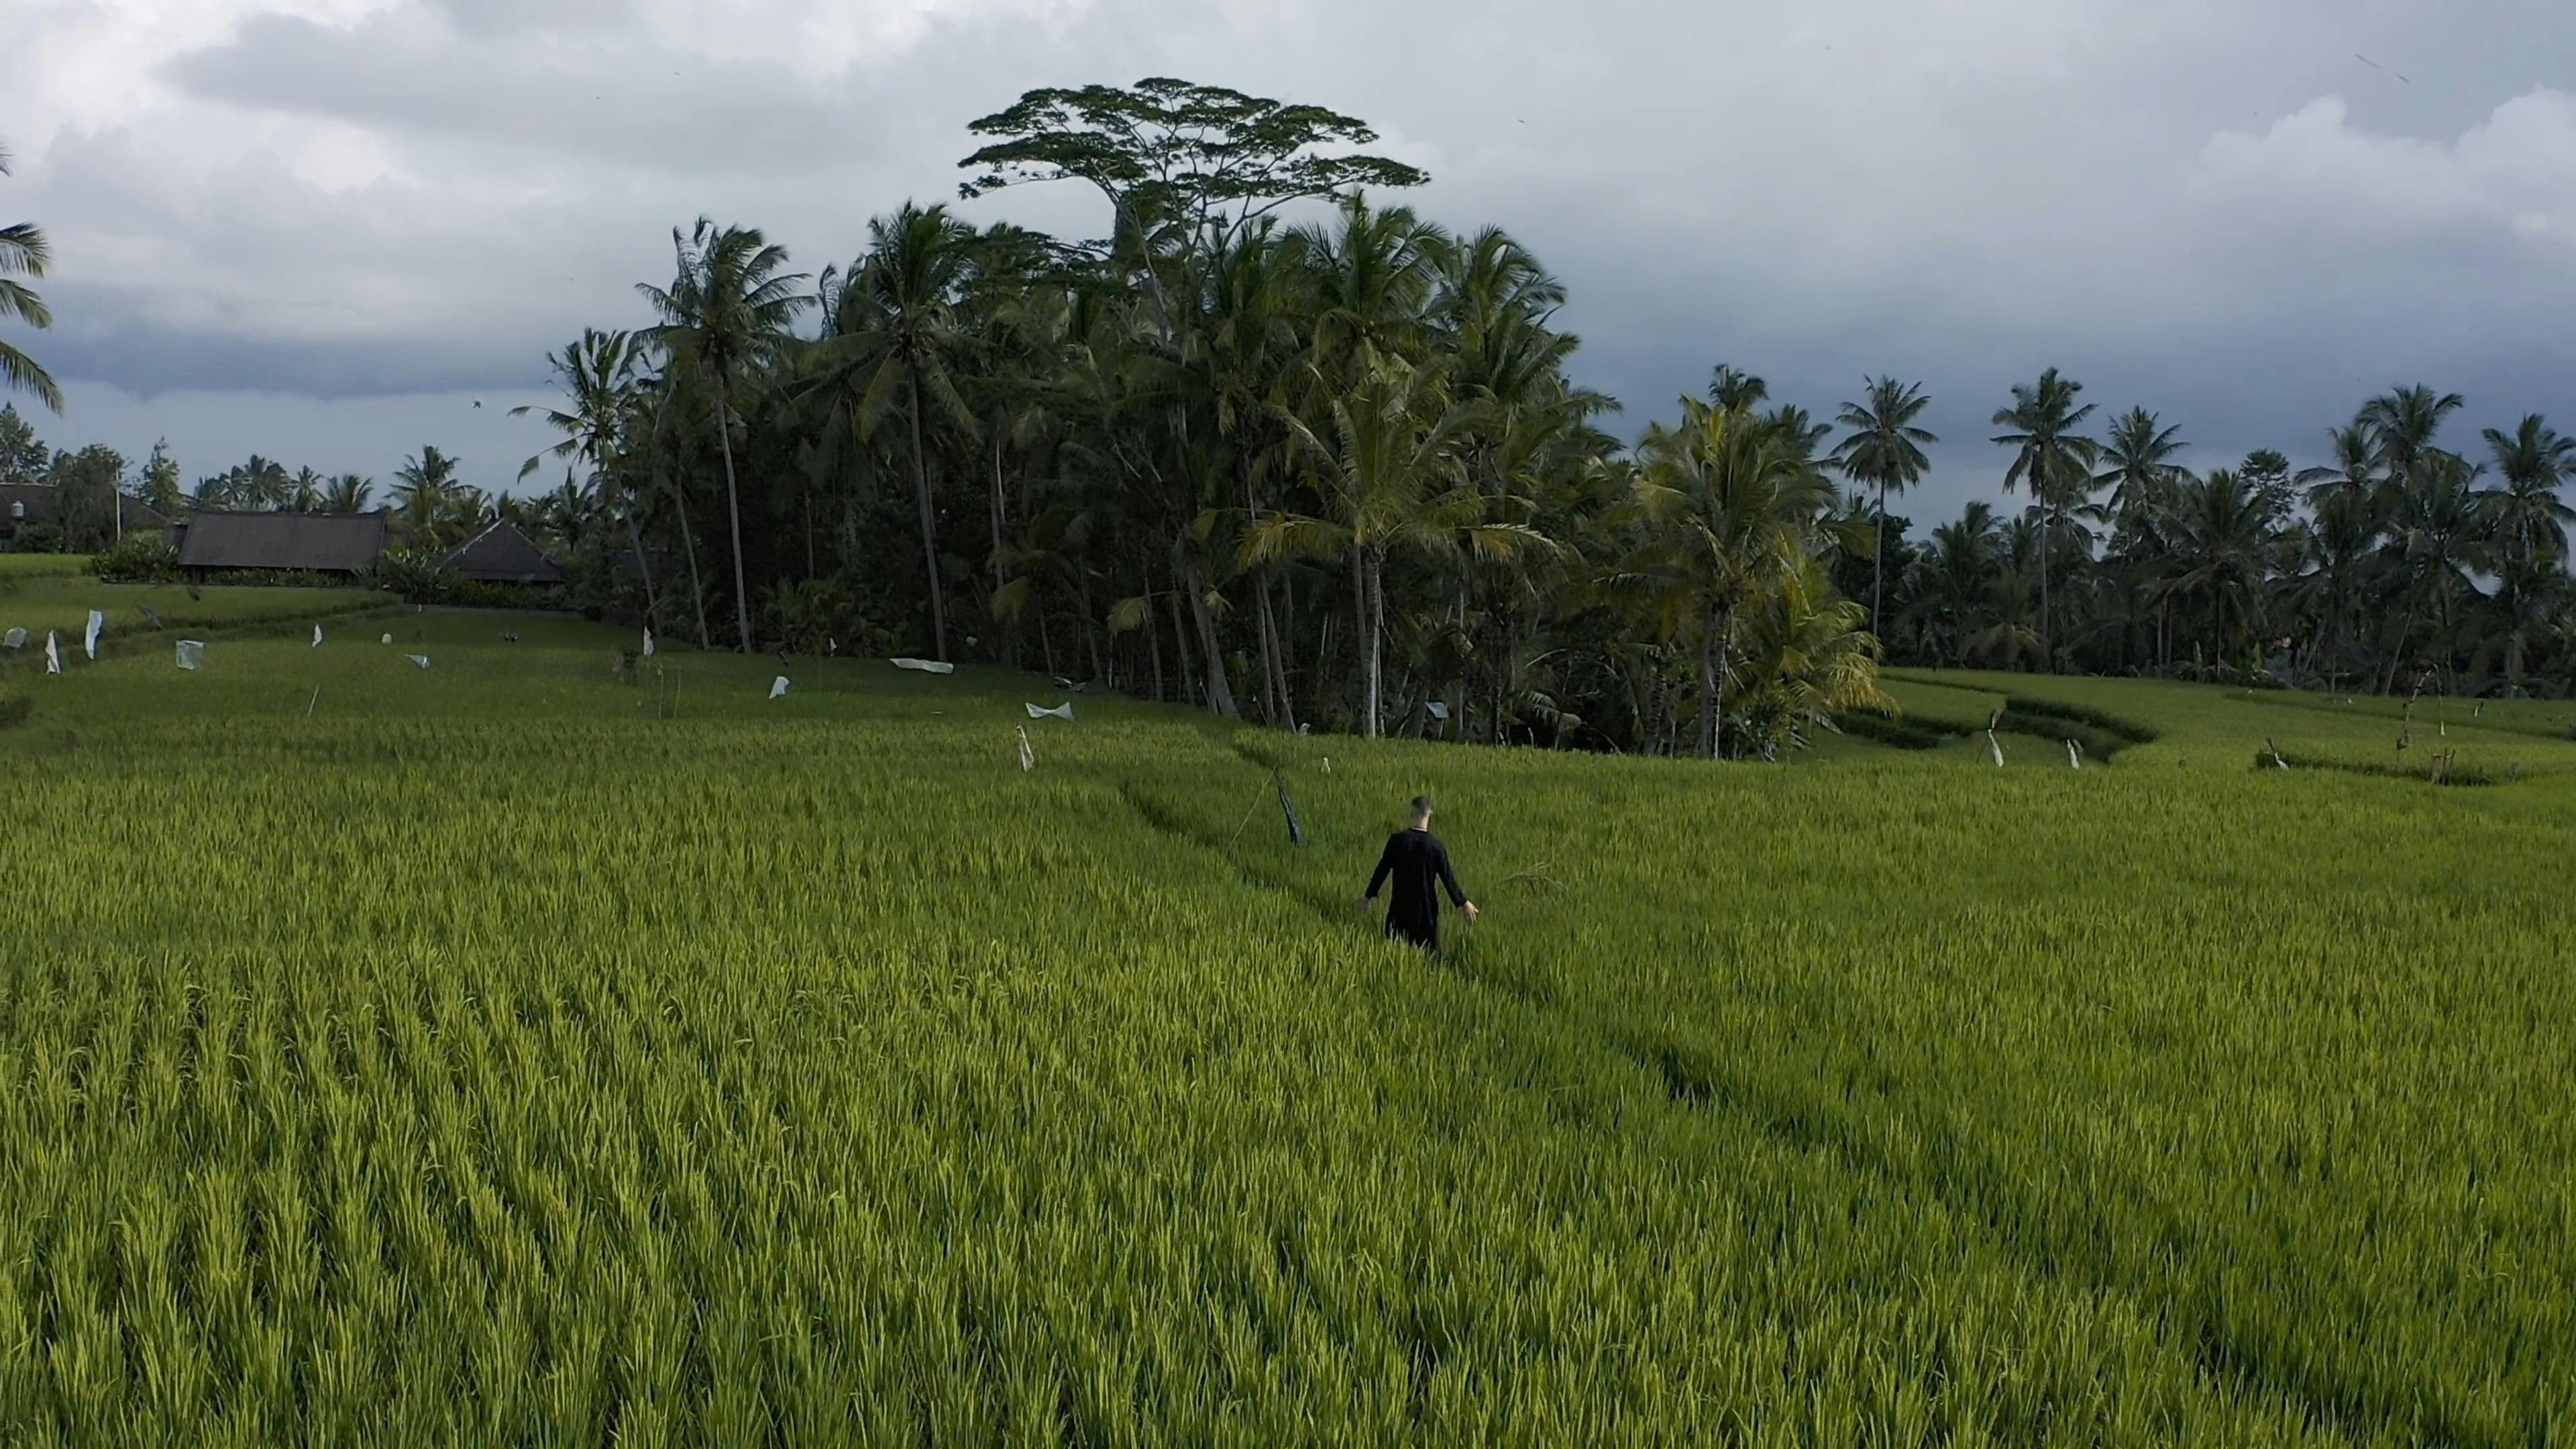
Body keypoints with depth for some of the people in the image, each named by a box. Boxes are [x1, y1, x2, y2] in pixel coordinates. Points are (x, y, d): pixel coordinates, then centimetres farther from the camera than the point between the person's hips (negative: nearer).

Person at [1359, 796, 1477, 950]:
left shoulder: (1397, 840, -8)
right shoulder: (1436, 845, -10)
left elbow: (1382, 869, -2)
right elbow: (1447, 878, -6)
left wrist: (1370, 895, 10)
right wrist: (1463, 902, 6)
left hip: (1400, 908, 1)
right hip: (1426, 908, -1)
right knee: (1427, 952, 6)